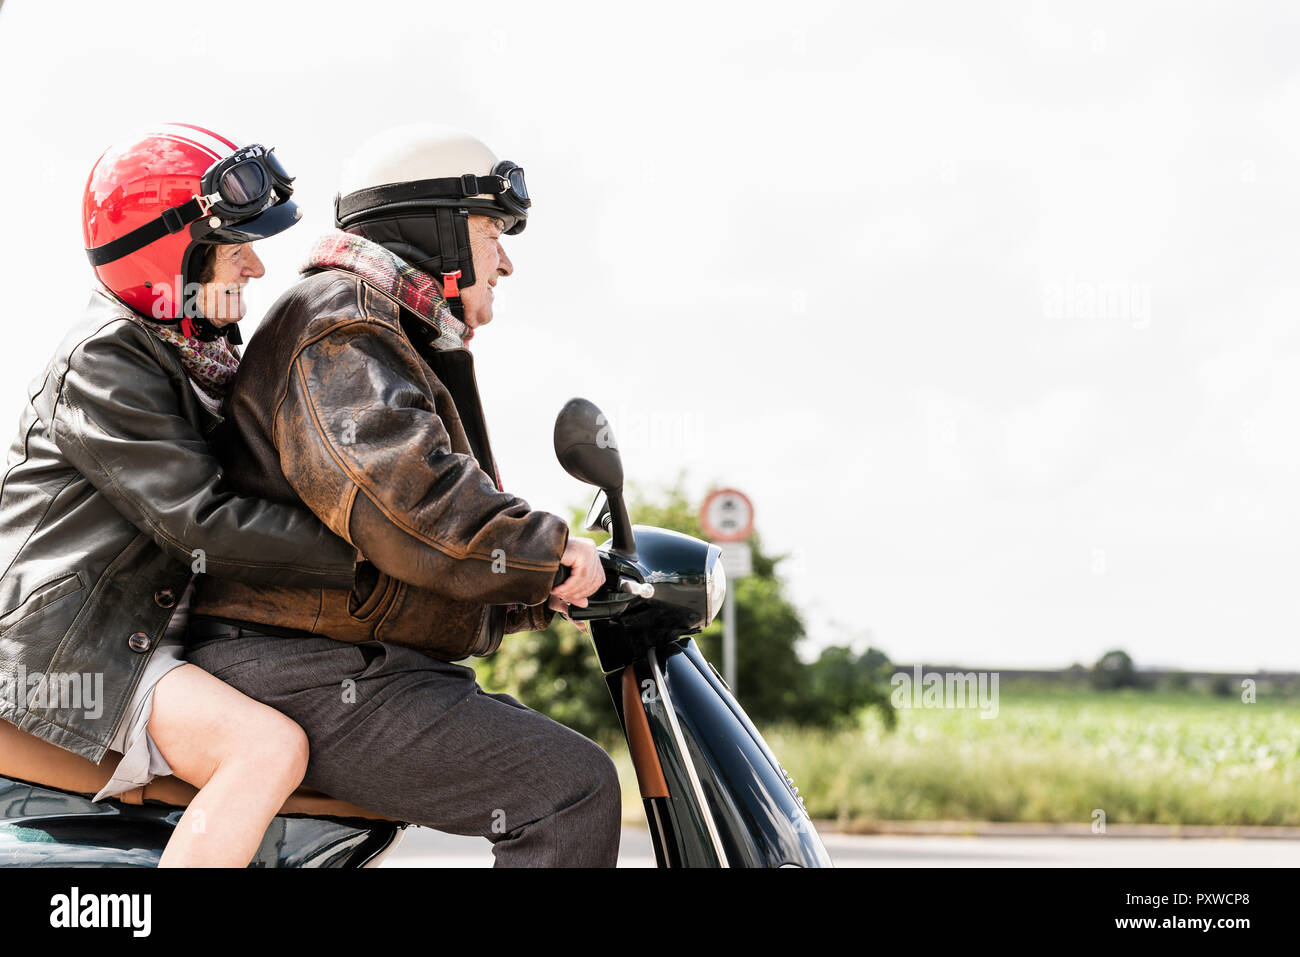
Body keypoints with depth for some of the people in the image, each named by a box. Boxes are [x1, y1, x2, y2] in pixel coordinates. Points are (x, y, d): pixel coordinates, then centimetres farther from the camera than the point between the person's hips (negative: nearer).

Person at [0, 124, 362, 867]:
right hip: (69, 646, -10)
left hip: (152, 633, 10)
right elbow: (202, 523, -24)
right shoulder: (105, 364, -16)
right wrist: (366, 553, -25)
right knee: (269, 747, -29)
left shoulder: (199, 353, 14)